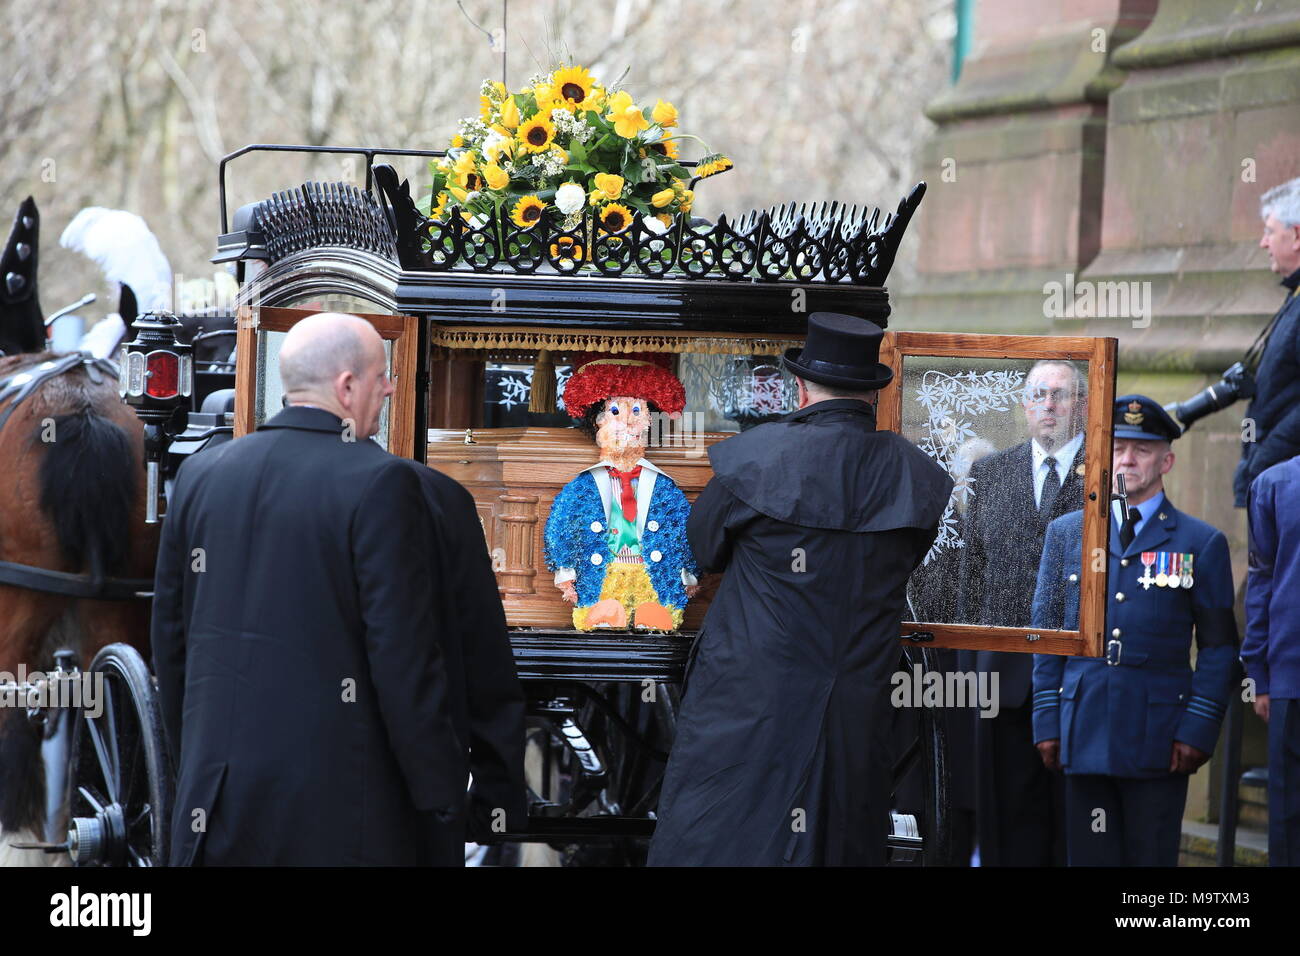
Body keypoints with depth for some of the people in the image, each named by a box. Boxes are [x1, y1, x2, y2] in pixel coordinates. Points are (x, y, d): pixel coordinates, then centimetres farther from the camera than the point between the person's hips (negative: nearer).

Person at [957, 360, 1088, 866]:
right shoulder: (989, 473, 12)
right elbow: (972, 572, 12)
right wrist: (969, 663, 8)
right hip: (1006, 669, 3)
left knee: (1076, 805, 2)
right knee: (1010, 808, 5)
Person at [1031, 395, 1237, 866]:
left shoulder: (1202, 543, 6)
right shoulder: (1066, 534, 12)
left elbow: (1219, 647, 4)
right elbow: (1045, 635, 13)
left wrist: (1199, 729, -6)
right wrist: (1047, 721, 4)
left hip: (1158, 737, -2)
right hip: (1084, 735, 2)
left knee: (1152, 857, -1)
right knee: (1091, 856, 2)